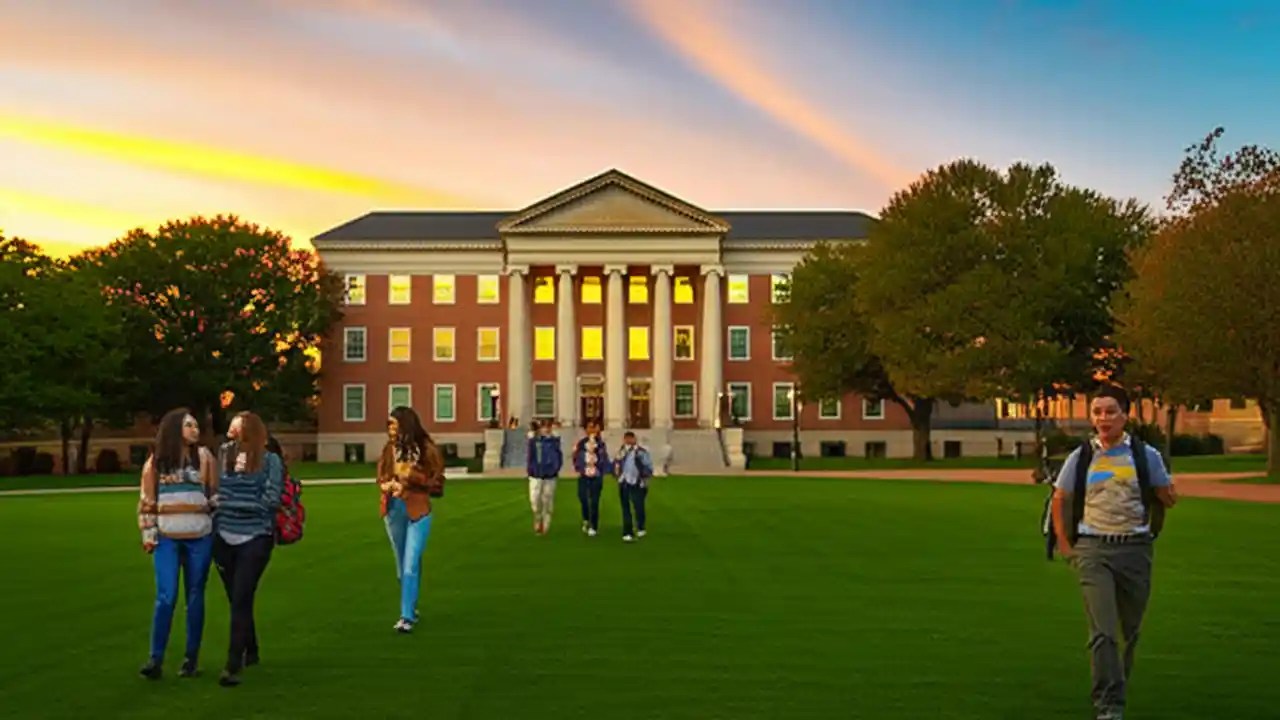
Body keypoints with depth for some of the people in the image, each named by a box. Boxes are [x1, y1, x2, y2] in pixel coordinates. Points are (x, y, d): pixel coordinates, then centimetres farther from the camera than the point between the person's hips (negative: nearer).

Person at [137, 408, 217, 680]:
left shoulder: (204, 457, 7)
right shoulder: (156, 461, 5)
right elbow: (147, 501, 6)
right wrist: (148, 535, 0)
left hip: (200, 537, 1)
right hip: (167, 538, -1)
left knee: (195, 597, 6)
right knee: (166, 597, -8)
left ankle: (191, 658, 14)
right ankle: (156, 658, -3)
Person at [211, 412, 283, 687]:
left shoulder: (270, 460, -3)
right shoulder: (227, 458, 8)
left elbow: (271, 500, -8)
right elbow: (219, 498, 12)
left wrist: (229, 502, -8)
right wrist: (214, 536, 6)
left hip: (255, 540, -4)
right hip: (225, 540, 4)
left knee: (241, 601, -9)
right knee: (237, 601, 13)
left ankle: (233, 665, -8)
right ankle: (250, 652, 32)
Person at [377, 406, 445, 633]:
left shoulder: (427, 450, -11)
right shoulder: (389, 448, 0)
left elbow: (437, 484, -6)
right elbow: (381, 478, 11)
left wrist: (412, 477, -18)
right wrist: (387, 484, -11)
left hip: (417, 512, -5)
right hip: (393, 510, 5)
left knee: (411, 566, -9)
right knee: (402, 565, 16)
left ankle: (407, 617, -7)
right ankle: (411, 607, 31)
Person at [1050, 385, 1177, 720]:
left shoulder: (1145, 455, 2)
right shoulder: (1080, 457, 4)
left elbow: (1169, 499, 13)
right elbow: (1059, 500, 14)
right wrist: (1064, 544, 9)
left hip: (1135, 548, 1)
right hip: (1093, 549, -1)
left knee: (1131, 629, 12)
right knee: (1102, 632, -11)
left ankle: (1117, 687, 35)